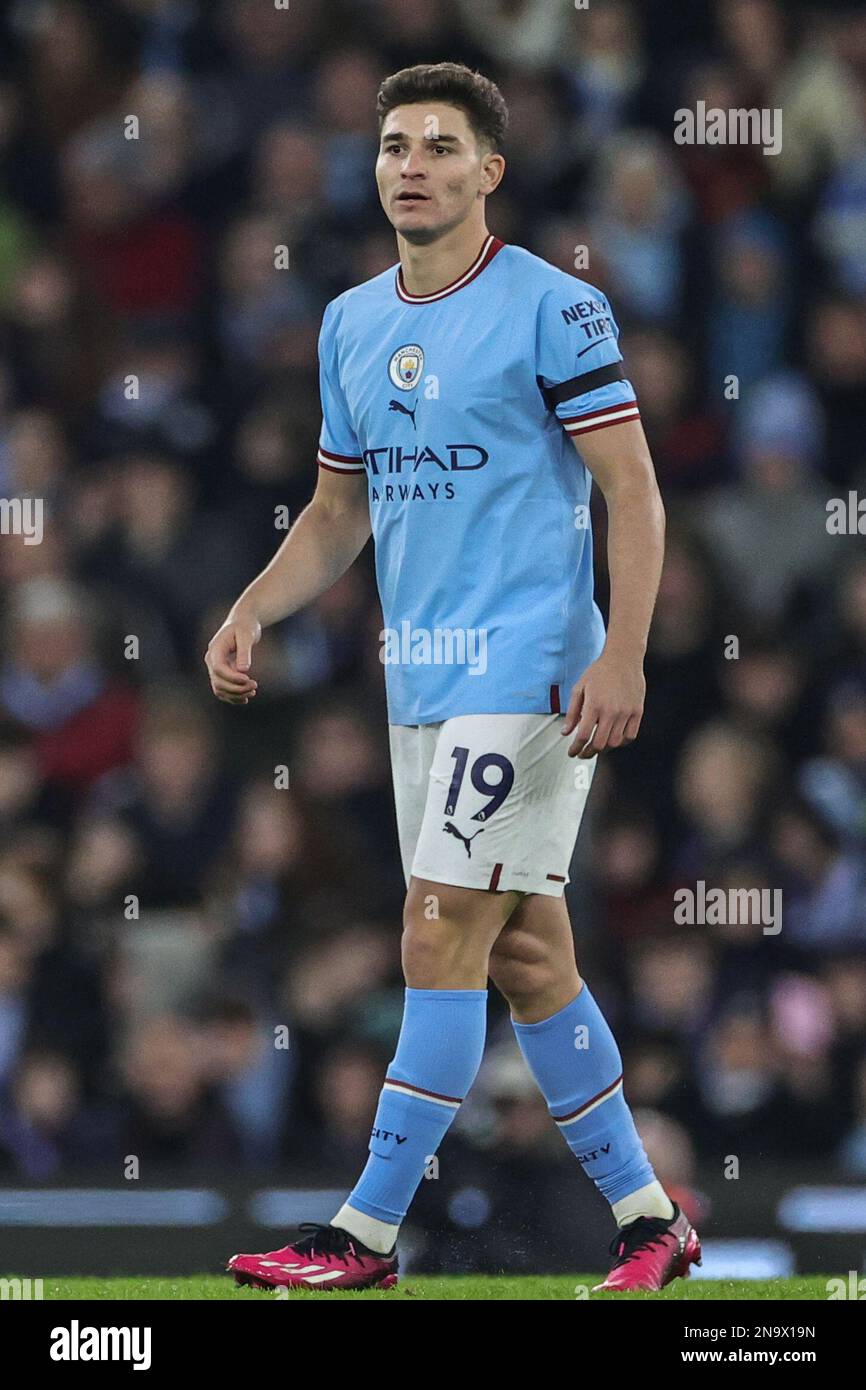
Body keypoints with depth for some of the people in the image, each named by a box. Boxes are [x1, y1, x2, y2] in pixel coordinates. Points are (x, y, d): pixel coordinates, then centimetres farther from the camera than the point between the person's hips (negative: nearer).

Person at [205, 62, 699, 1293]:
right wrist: (250, 613, 8)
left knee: (442, 938, -11)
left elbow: (633, 490, -10)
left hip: (528, 672, -7)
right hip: (420, 678, 7)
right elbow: (341, 509, 22)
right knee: (526, 956, 9)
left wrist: (622, 656, -19)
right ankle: (645, 1215, 18)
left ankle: (367, 1235, -9)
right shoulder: (352, 325, 13)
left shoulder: (552, 308, -8)